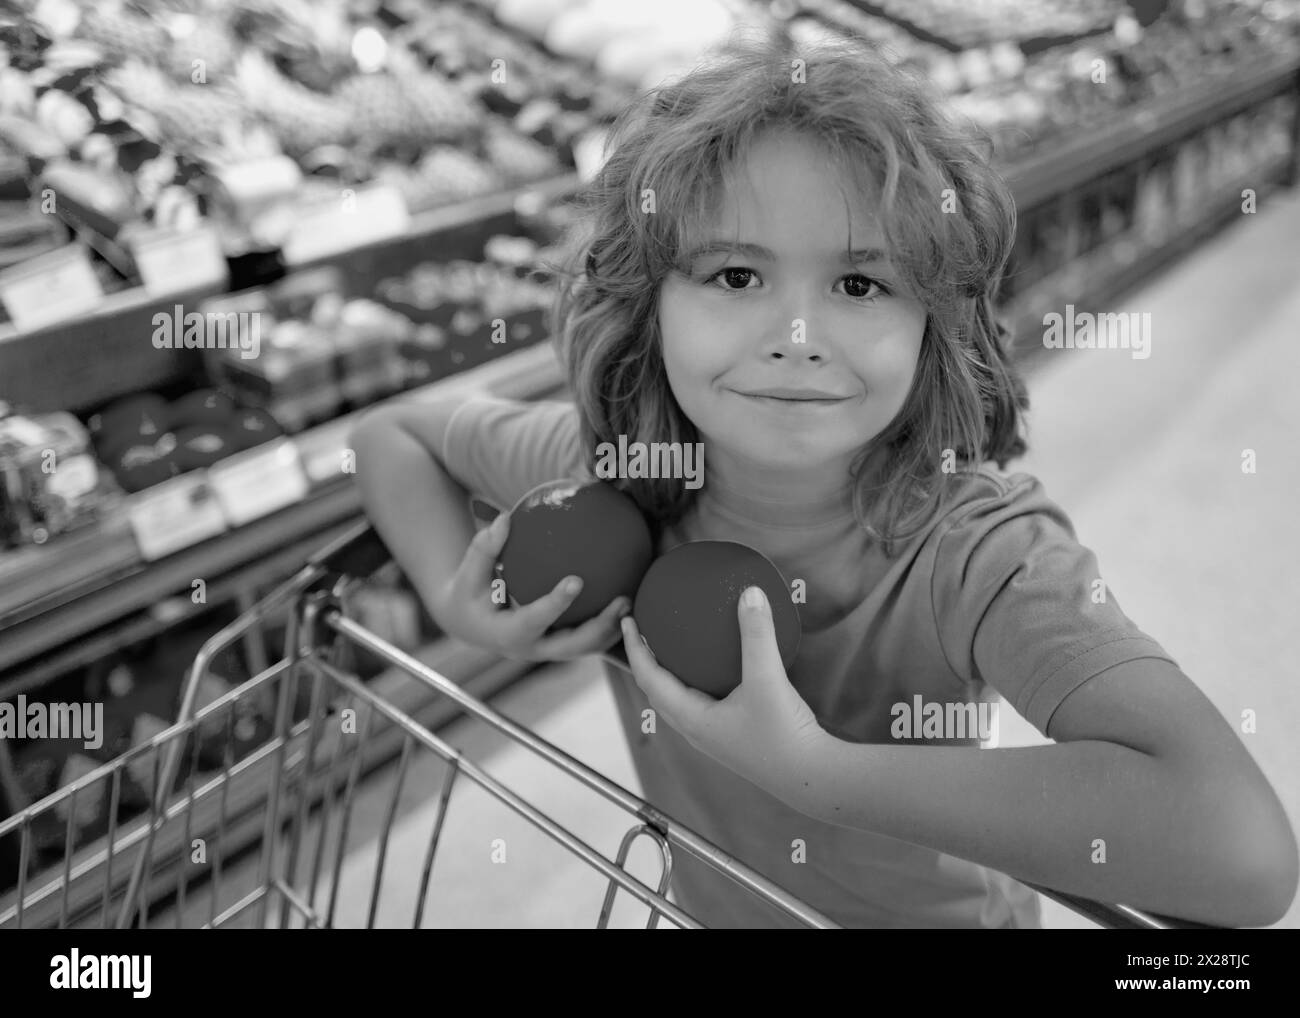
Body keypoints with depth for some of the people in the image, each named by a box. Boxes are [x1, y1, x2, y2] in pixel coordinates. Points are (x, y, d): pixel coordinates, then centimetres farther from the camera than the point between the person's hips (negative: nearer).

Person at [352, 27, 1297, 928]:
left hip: (934, 916, -2)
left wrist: (809, 766, -44)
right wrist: (461, 600, -24)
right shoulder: (600, 464, -23)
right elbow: (393, 434, -5)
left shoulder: (984, 548, -34)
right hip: (709, 904, 3)